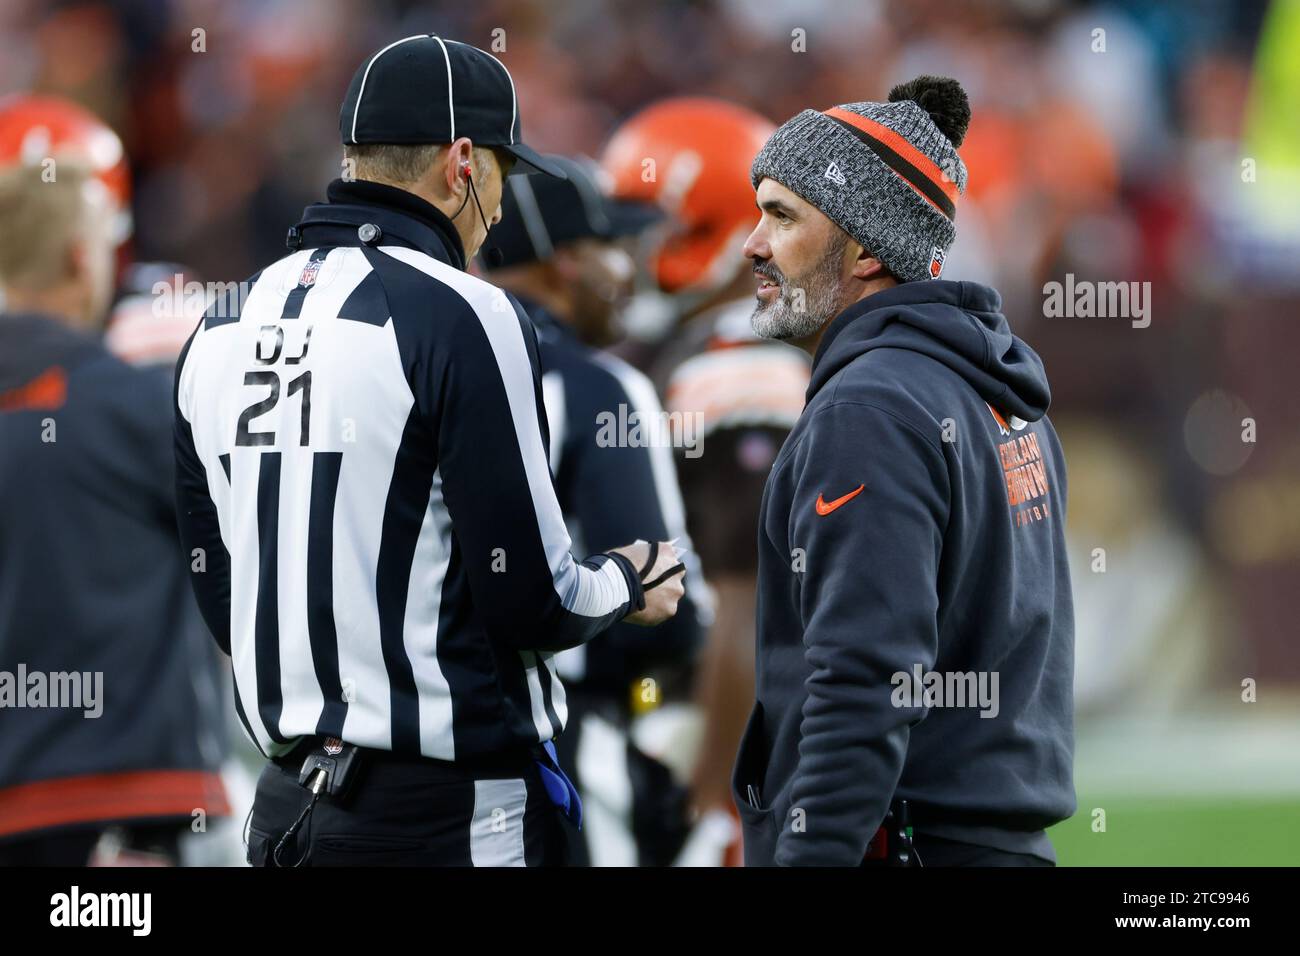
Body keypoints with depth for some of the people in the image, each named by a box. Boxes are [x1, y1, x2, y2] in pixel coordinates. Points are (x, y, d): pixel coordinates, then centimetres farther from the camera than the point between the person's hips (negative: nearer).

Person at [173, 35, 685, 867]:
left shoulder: (224, 327, 8)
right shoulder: (462, 317, -13)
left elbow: (222, 593, 12)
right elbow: (530, 602, -13)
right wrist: (628, 586, 7)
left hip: (289, 802, 7)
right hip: (449, 806, -7)